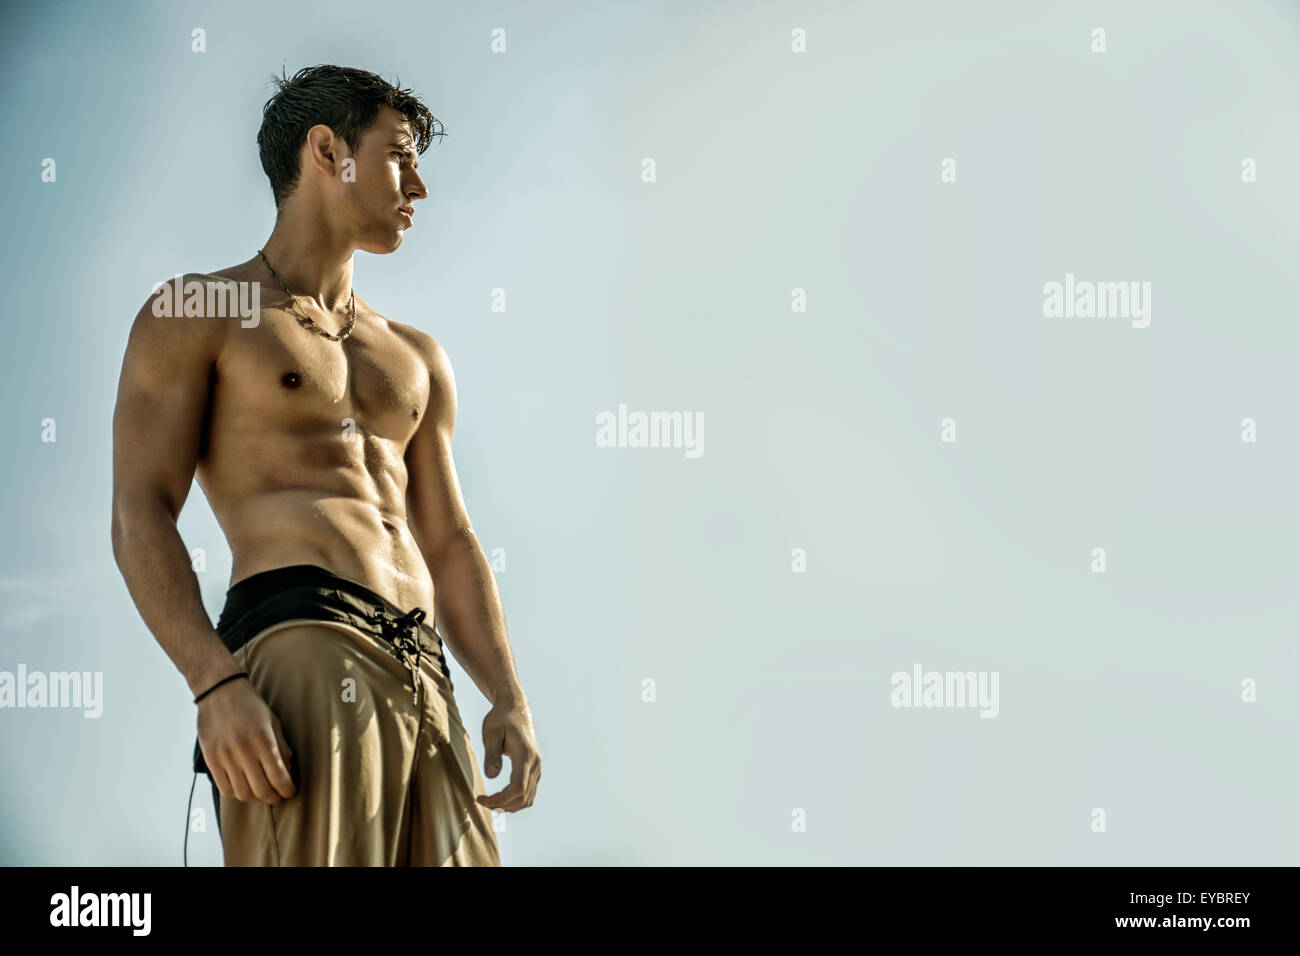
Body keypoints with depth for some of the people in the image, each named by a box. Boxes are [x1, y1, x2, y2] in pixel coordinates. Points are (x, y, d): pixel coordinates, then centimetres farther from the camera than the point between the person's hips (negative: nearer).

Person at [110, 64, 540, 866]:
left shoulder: (417, 359, 28)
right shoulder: (195, 315, 9)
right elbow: (141, 515, -2)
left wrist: (510, 698, 6)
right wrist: (216, 684, -18)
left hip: (426, 674, 6)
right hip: (300, 641, -6)